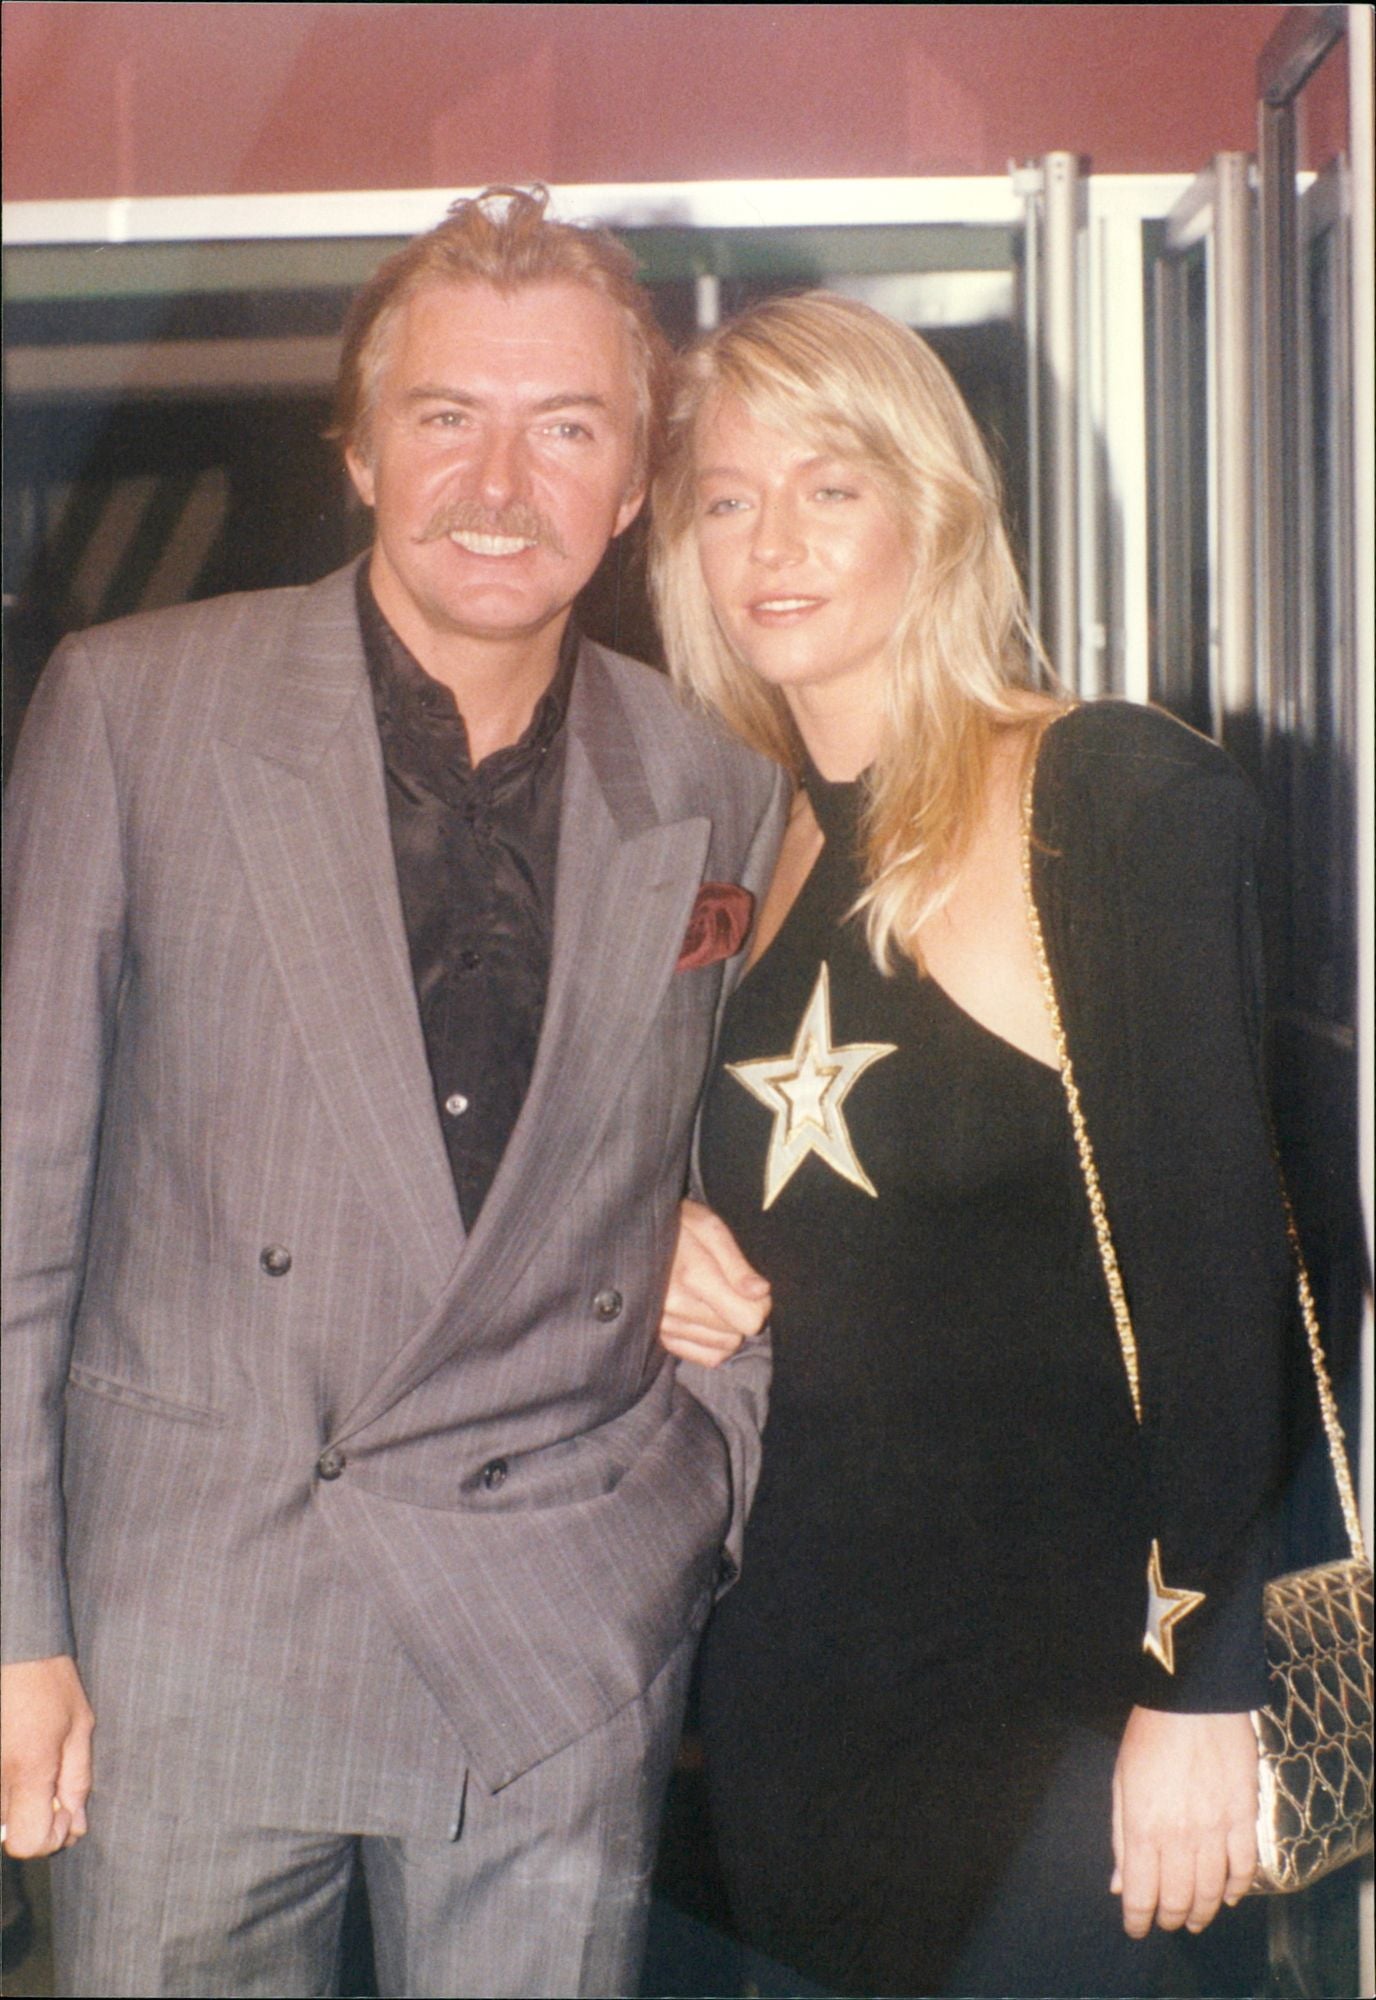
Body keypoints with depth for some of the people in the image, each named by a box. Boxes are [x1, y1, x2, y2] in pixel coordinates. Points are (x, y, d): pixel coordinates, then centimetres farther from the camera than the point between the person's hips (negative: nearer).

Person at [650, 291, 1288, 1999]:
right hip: (791, 1655, 6)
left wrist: (1198, 1686, -16)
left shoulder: (1124, 803, -11)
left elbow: (1212, 1247, -14)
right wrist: (666, 1259, -3)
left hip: (1066, 1672, -5)